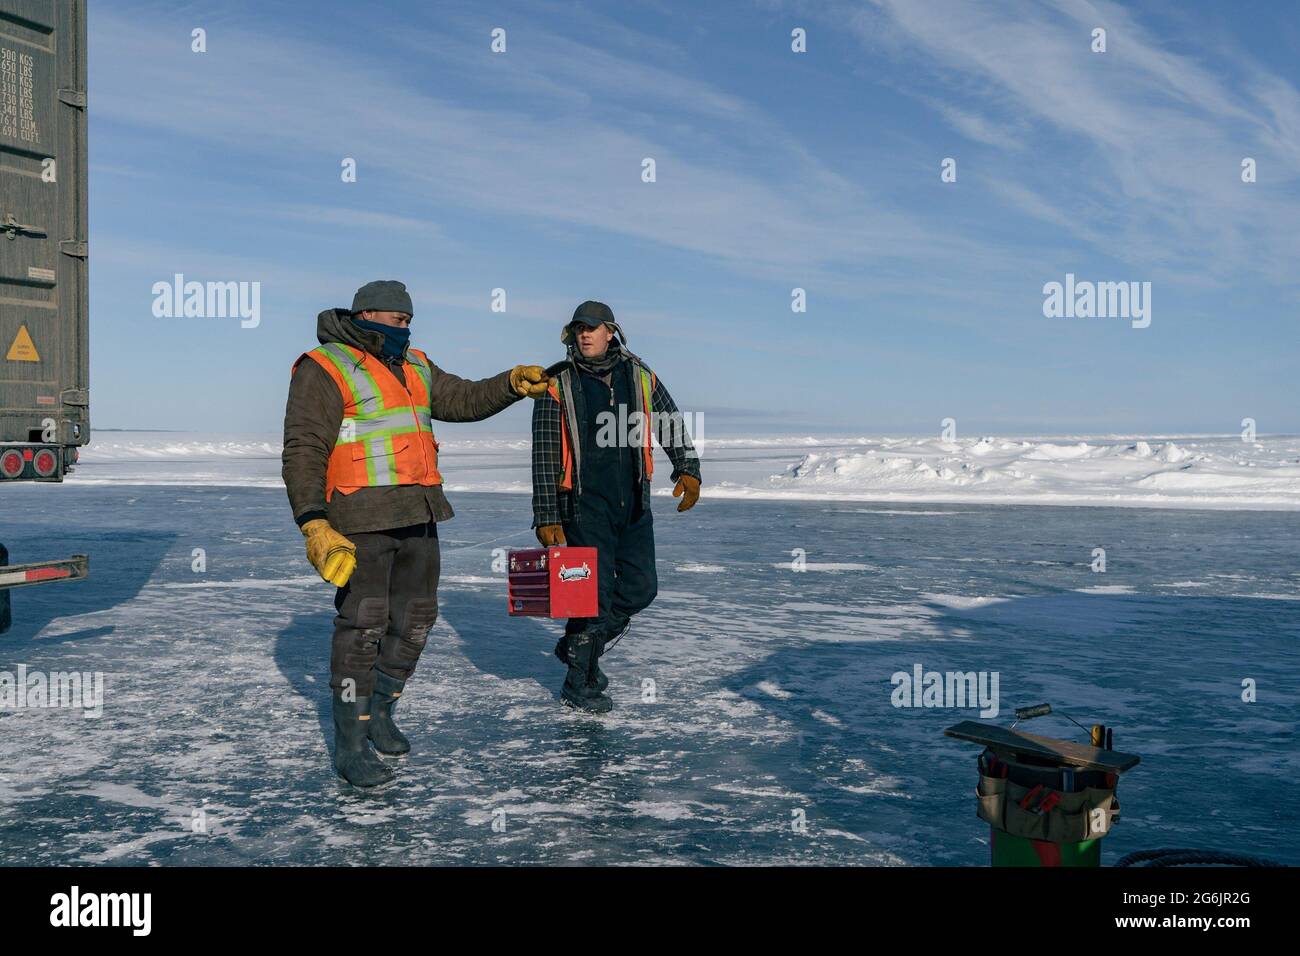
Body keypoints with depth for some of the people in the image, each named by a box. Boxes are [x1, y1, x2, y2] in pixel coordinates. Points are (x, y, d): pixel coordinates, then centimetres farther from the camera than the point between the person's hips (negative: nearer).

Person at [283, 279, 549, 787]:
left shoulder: (413, 366, 16)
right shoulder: (323, 370, -8)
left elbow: (463, 399, 19)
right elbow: (303, 453, -13)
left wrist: (513, 383, 2)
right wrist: (314, 526, -23)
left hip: (416, 515, 8)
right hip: (360, 519, -8)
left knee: (415, 617, 13)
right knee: (363, 625, -7)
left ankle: (378, 713, 31)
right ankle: (351, 745, 4)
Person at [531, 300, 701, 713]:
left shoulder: (640, 376, 5)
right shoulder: (557, 385, -4)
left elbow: (673, 426, 11)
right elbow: (545, 457, -5)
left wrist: (688, 470, -5)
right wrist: (547, 518, -8)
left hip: (634, 502, 5)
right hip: (585, 505, -5)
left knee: (641, 587, 9)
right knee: (595, 591, -4)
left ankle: (578, 643, 31)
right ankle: (580, 682, 13)